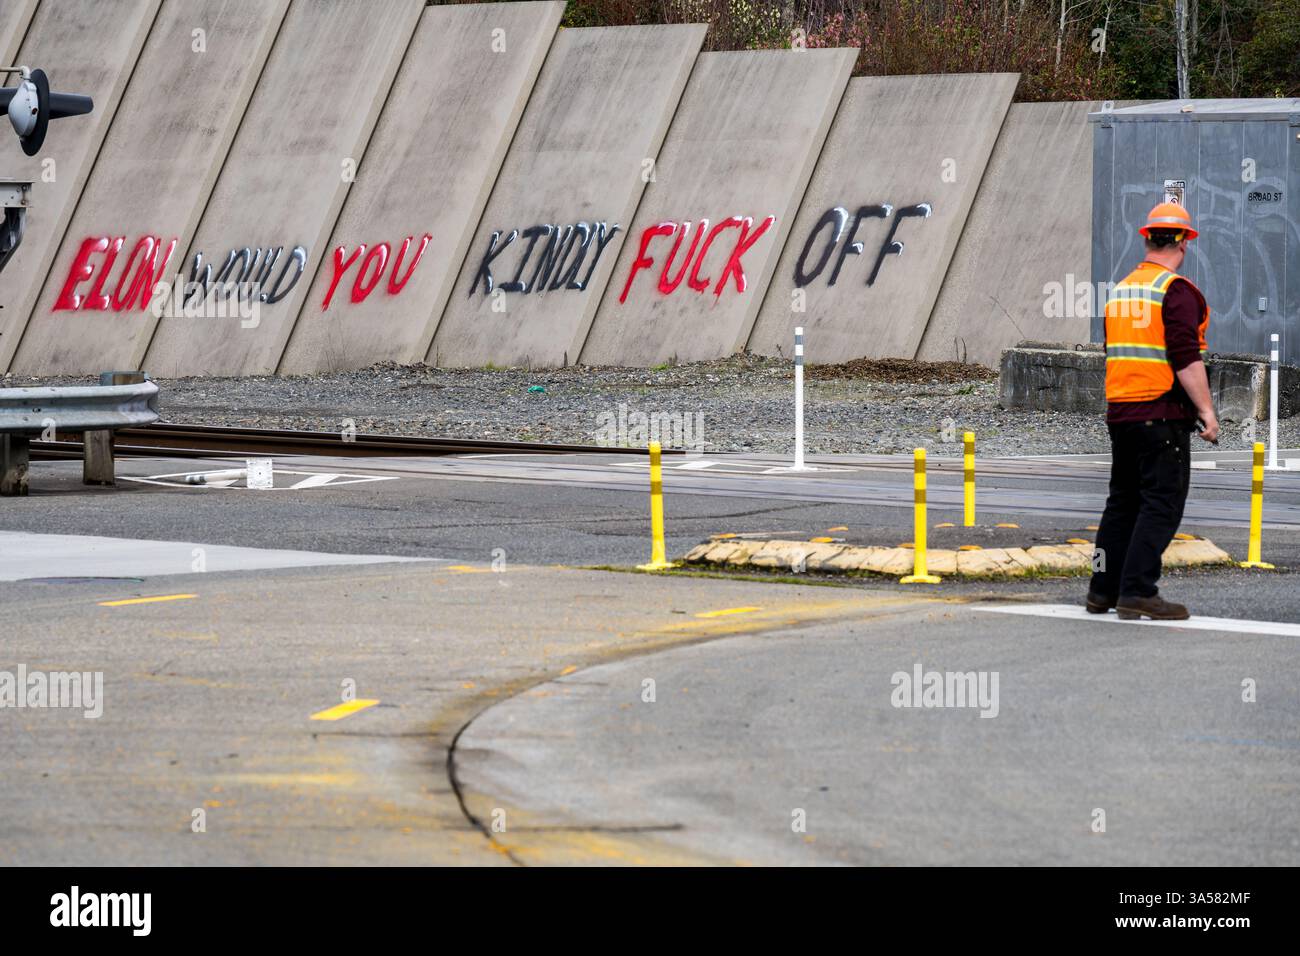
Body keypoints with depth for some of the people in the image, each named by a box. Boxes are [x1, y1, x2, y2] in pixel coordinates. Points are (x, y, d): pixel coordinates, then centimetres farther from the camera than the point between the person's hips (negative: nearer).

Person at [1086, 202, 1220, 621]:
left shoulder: (1120, 290, 14)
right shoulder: (1177, 291, -11)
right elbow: (1186, 358, -18)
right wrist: (1207, 410, -15)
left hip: (1119, 413, 8)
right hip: (1163, 414, -8)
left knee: (1123, 501, 15)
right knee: (1162, 503, -6)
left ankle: (1103, 590, 16)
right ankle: (1138, 592, -12)